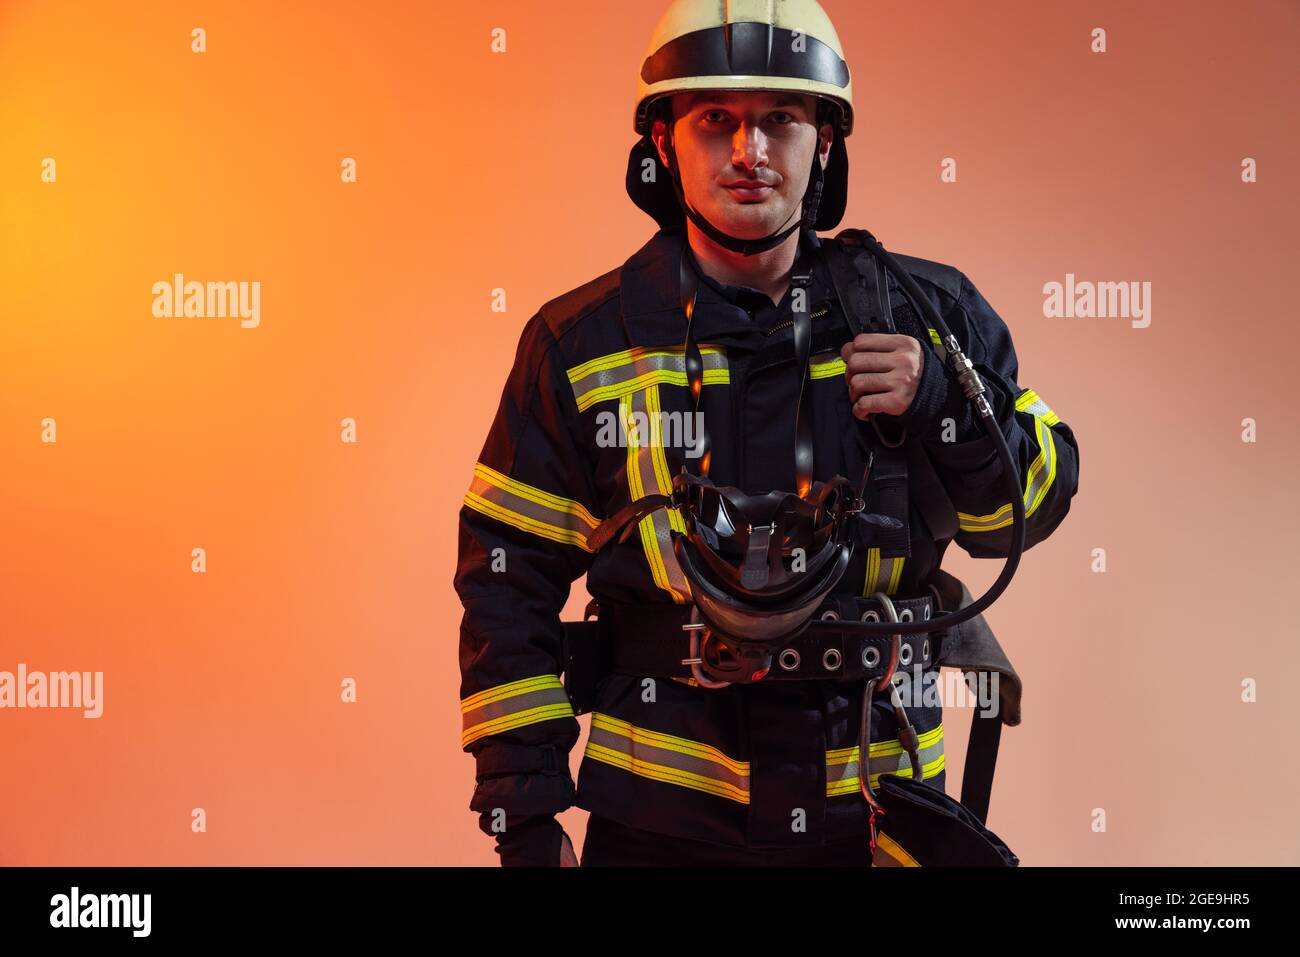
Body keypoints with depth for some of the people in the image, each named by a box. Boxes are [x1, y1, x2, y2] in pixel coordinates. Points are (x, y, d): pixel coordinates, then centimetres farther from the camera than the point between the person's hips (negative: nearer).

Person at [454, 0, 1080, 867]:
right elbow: (510, 583, -2)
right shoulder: (582, 346, -5)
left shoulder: (925, 315, -3)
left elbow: (1036, 503, 4)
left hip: (878, 805, 1)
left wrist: (944, 408, -16)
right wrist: (524, 815, -3)